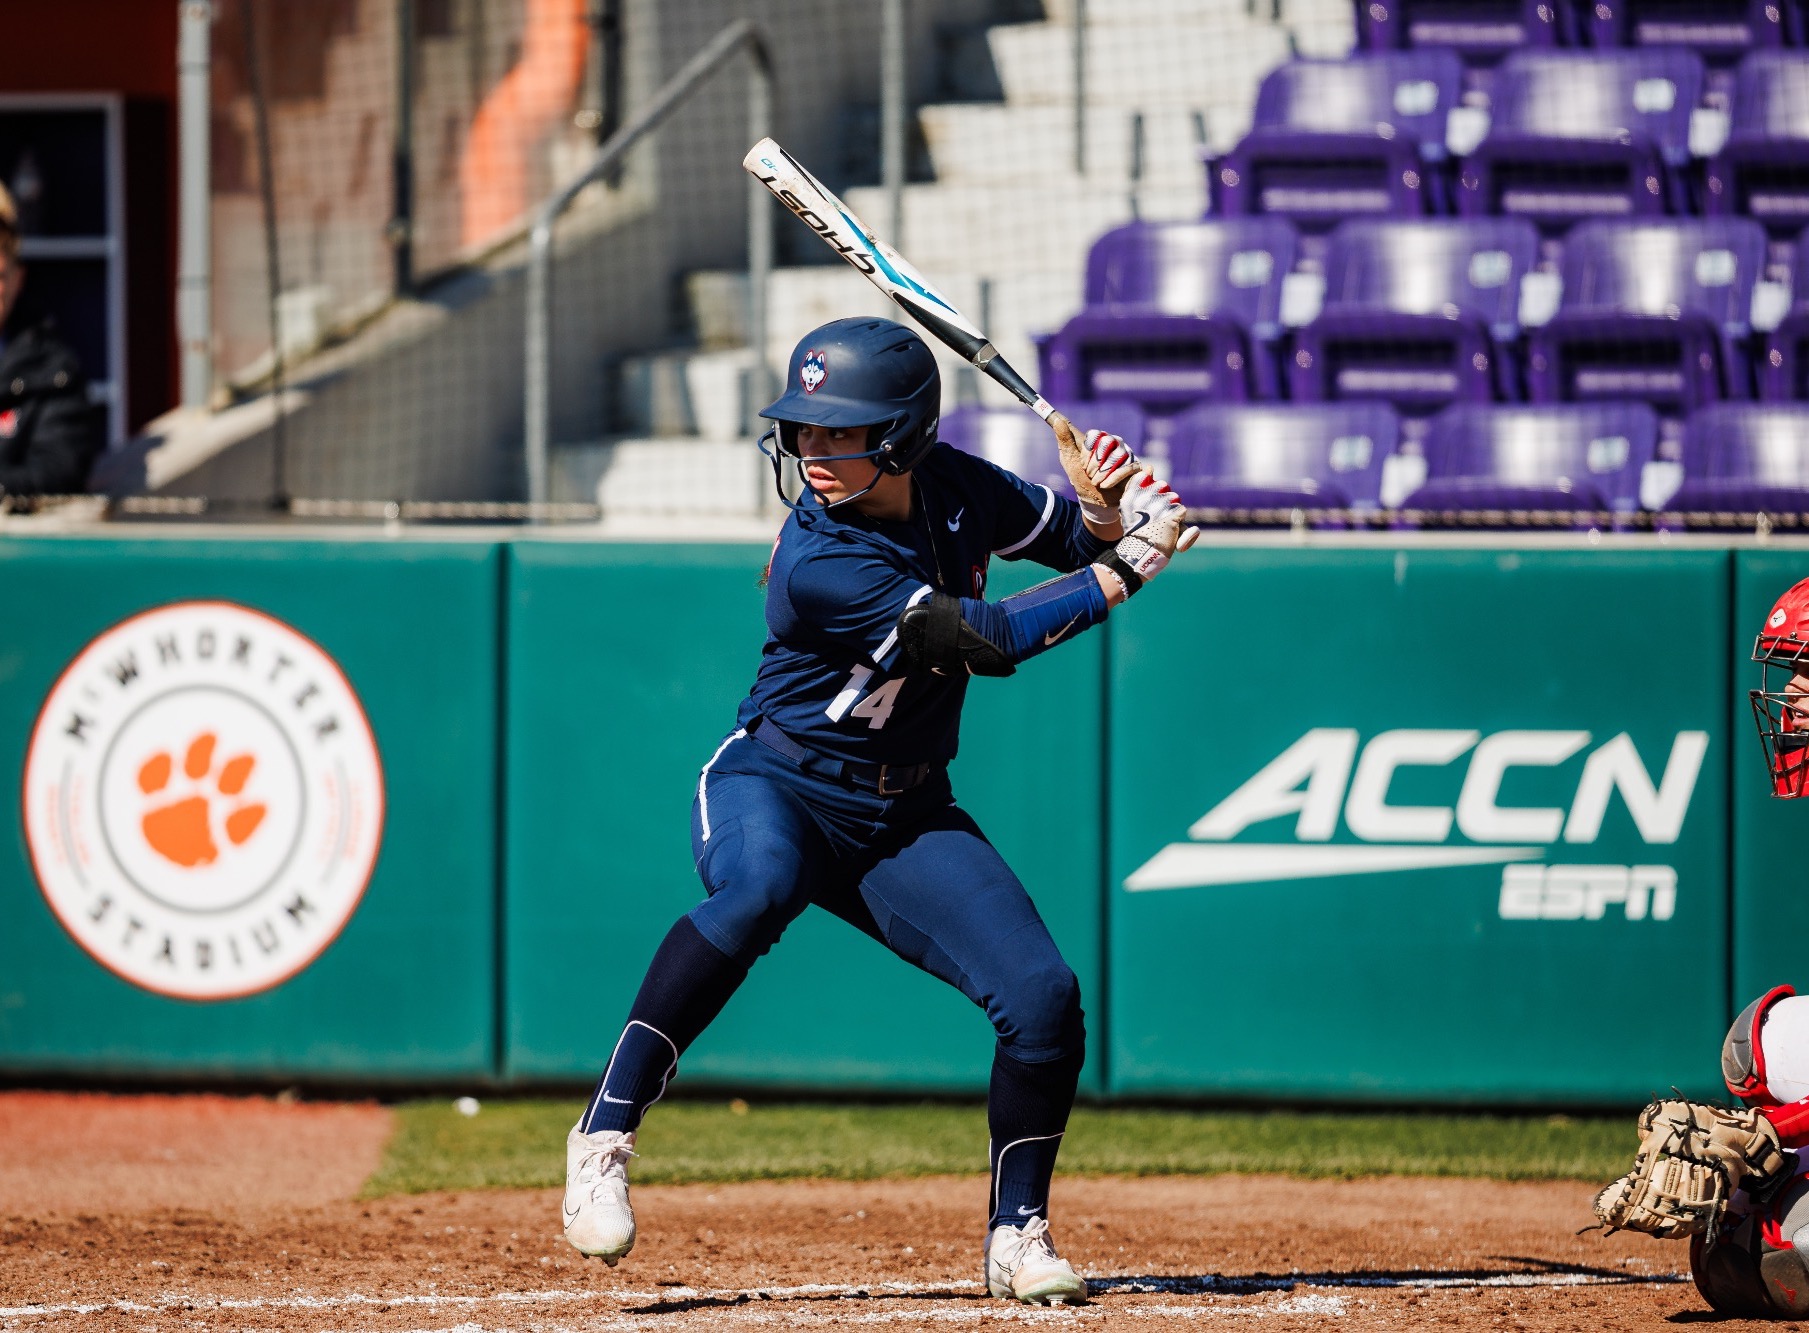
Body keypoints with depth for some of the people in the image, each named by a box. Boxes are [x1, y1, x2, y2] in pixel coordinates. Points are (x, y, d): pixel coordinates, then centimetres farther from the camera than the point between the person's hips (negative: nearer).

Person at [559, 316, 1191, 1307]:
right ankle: (606, 1130, -33)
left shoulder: (953, 488, -4)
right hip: (777, 787, -6)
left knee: (1044, 998, -11)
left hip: (906, 817, 6)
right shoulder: (818, 563, -24)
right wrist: (1125, 569, -20)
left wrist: (1105, 509, -12)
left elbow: (1074, 538, 12)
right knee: (759, 891, -41)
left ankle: (1018, 1233, 8)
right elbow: (989, 640, -25)